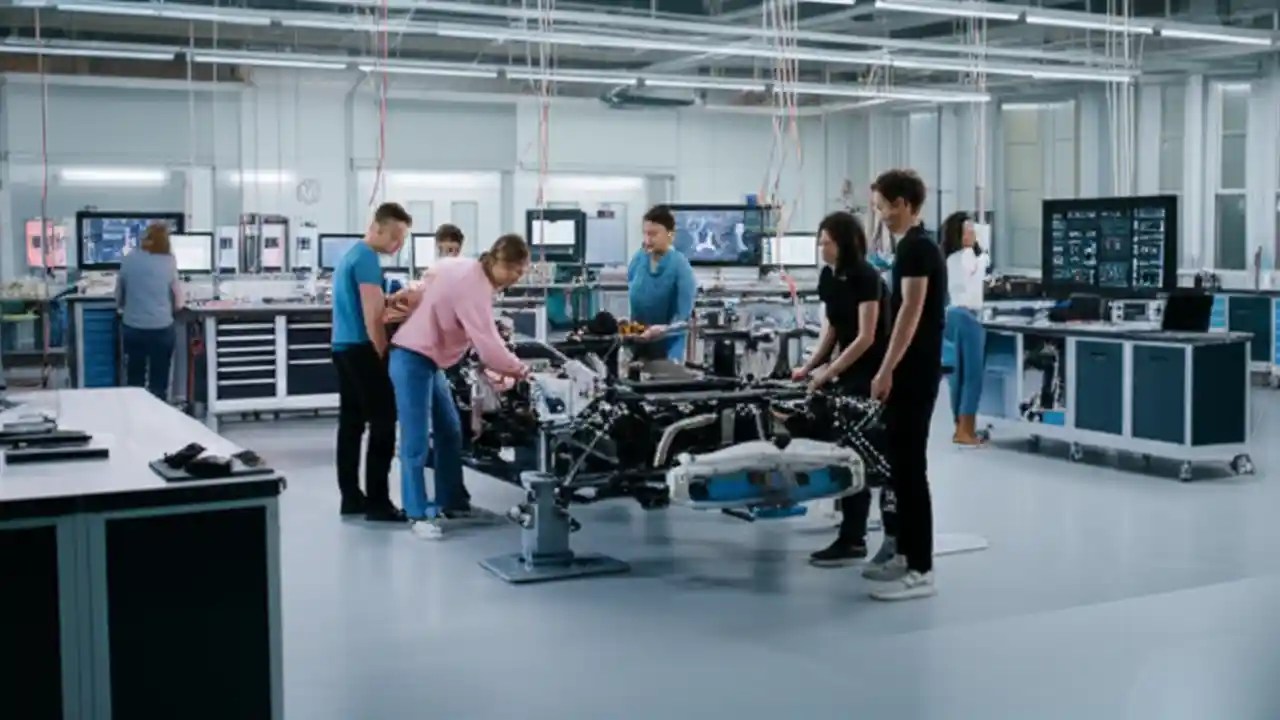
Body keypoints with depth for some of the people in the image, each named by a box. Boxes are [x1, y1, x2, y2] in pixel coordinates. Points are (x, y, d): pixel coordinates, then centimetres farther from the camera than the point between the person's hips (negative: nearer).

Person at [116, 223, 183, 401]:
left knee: (134, 383, 13)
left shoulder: (128, 260, 2)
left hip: (132, 328, 2)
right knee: (158, 385, 5)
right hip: (161, 329, -2)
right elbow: (178, 303, 3)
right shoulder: (168, 262, -3)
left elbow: (118, 300, 11)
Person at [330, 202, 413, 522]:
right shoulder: (367, 258, -14)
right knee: (383, 423, -9)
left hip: (343, 347, 10)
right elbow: (373, 317, -17)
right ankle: (377, 502, -9)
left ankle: (351, 498, 14)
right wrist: (385, 357, -11)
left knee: (351, 422, 10)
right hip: (362, 349, -10)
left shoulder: (350, 254, 17)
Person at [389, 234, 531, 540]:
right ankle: (419, 515, 0)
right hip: (413, 359, -10)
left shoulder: (464, 266, 4)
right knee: (416, 441, -6)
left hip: (427, 358, 10)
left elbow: (420, 293, 12)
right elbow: (488, 345, -28)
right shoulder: (474, 287, -25)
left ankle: (451, 503, 22)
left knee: (449, 431, 14)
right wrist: (520, 370, -18)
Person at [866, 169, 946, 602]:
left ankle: (921, 571, -6)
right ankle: (906, 556, 21)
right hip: (911, 373, 11)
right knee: (902, 466, 14)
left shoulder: (915, 246, -15)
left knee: (910, 468, -9)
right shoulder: (917, 245, 16)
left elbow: (911, 312, -21)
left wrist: (886, 370, -21)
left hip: (912, 375, -11)